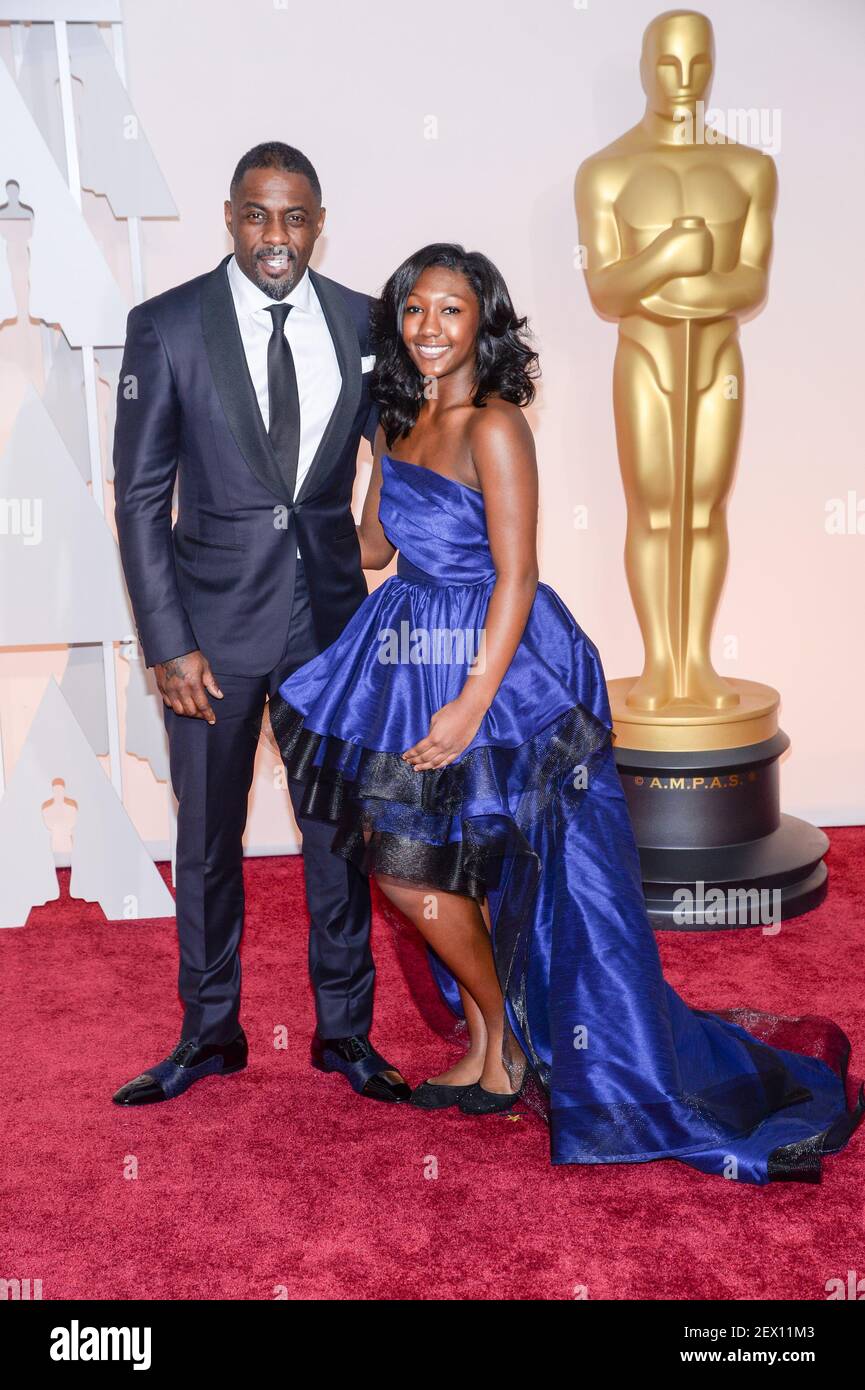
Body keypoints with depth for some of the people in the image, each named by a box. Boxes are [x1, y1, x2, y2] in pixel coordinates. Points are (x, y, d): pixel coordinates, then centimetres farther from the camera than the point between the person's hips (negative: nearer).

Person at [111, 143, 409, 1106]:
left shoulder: (361, 324, 1)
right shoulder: (166, 327, -6)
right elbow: (140, 497, -5)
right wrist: (167, 644, -10)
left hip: (330, 608, 2)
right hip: (213, 619, -1)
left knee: (337, 825, 10)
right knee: (207, 836, 10)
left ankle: (343, 1028, 28)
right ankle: (210, 1034, 29)